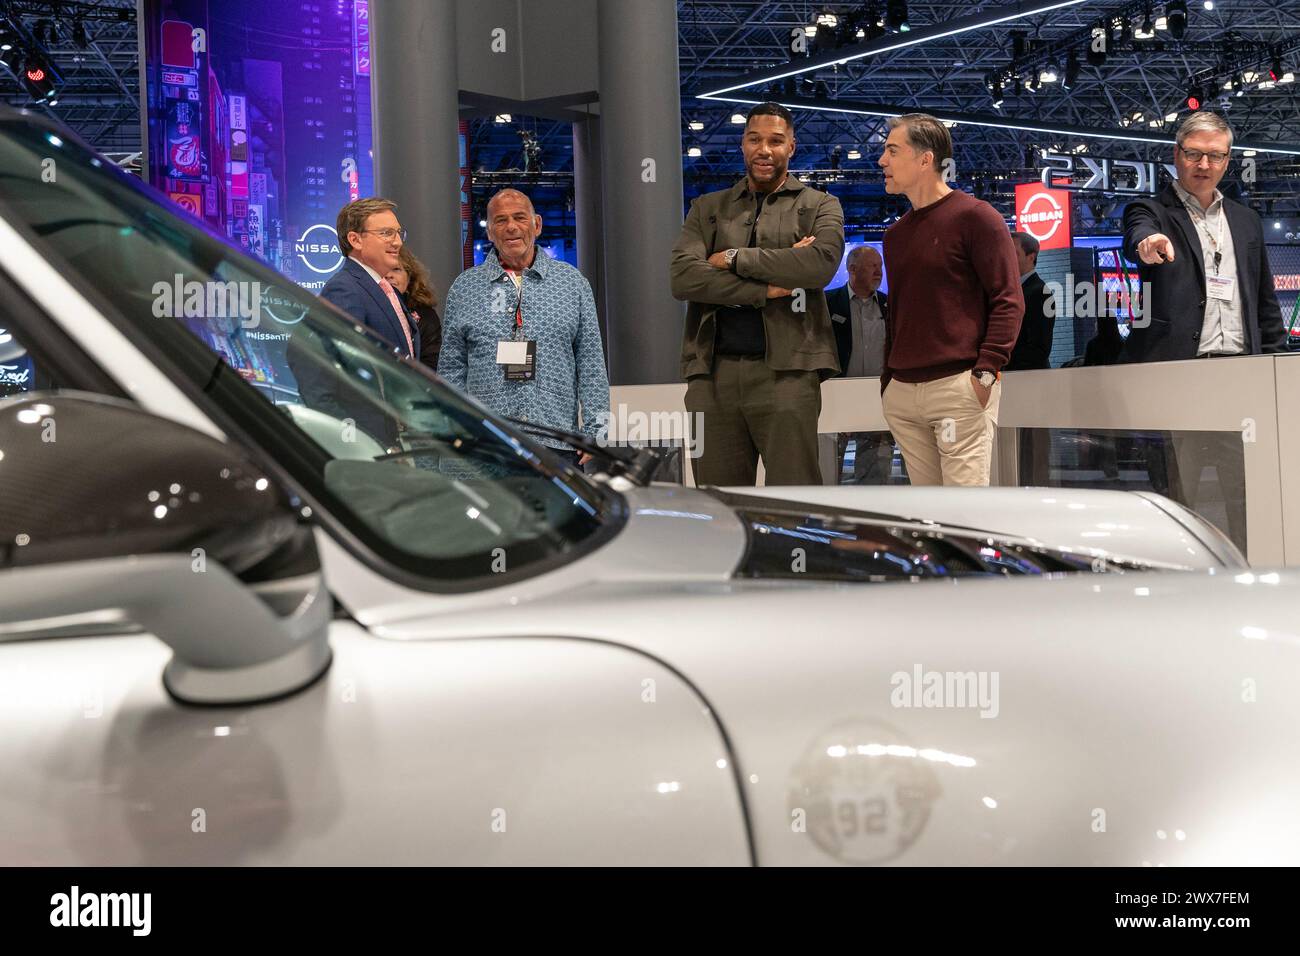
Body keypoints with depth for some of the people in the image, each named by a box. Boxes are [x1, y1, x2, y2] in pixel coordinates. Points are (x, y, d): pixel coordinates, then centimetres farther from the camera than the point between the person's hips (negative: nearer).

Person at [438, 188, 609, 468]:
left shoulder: (572, 282, 10)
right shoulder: (464, 288, 10)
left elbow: (591, 360, 8)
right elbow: (451, 368, 10)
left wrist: (594, 429, 0)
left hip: (557, 443, 0)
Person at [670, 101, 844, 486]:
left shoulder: (820, 206, 10)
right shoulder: (708, 208, 16)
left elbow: (821, 263, -12)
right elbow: (682, 277, -1)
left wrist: (734, 259, -6)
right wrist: (766, 288, -10)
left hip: (786, 371, -3)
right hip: (714, 373, 3)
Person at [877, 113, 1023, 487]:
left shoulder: (975, 216, -2)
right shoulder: (895, 234, 19)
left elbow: (1008, 301, -7)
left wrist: (986, 371, -16)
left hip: (959, 385, -7)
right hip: (901, 392, 7)